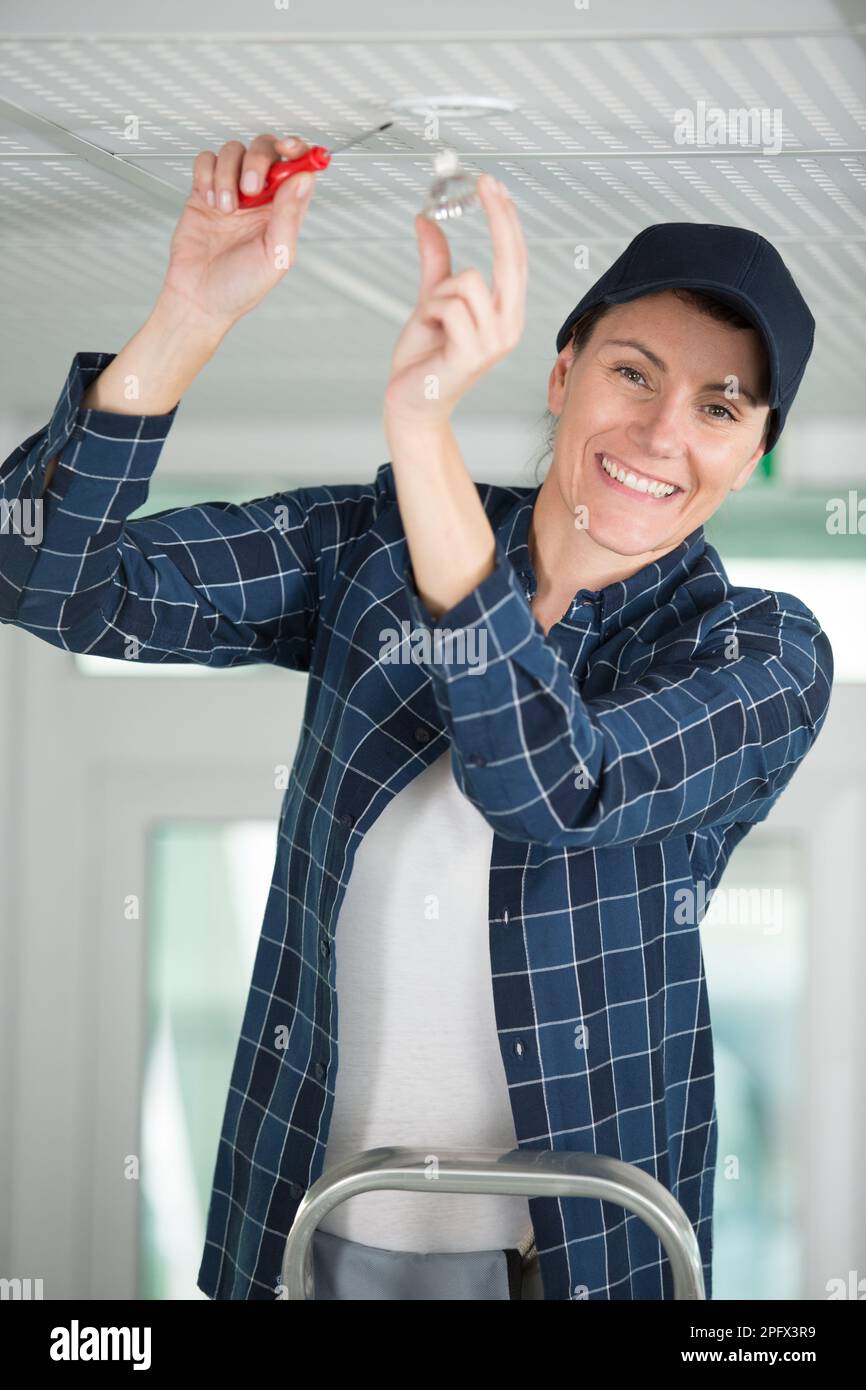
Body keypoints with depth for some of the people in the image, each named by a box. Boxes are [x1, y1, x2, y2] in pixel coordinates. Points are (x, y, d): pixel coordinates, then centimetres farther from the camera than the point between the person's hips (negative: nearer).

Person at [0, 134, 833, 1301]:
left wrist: (422, 428, -38)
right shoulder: (369, 550, -3)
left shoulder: (762, 657, -11)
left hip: (572, 1248, -2)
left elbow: (556, 788, -30)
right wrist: (192, 317, -26)